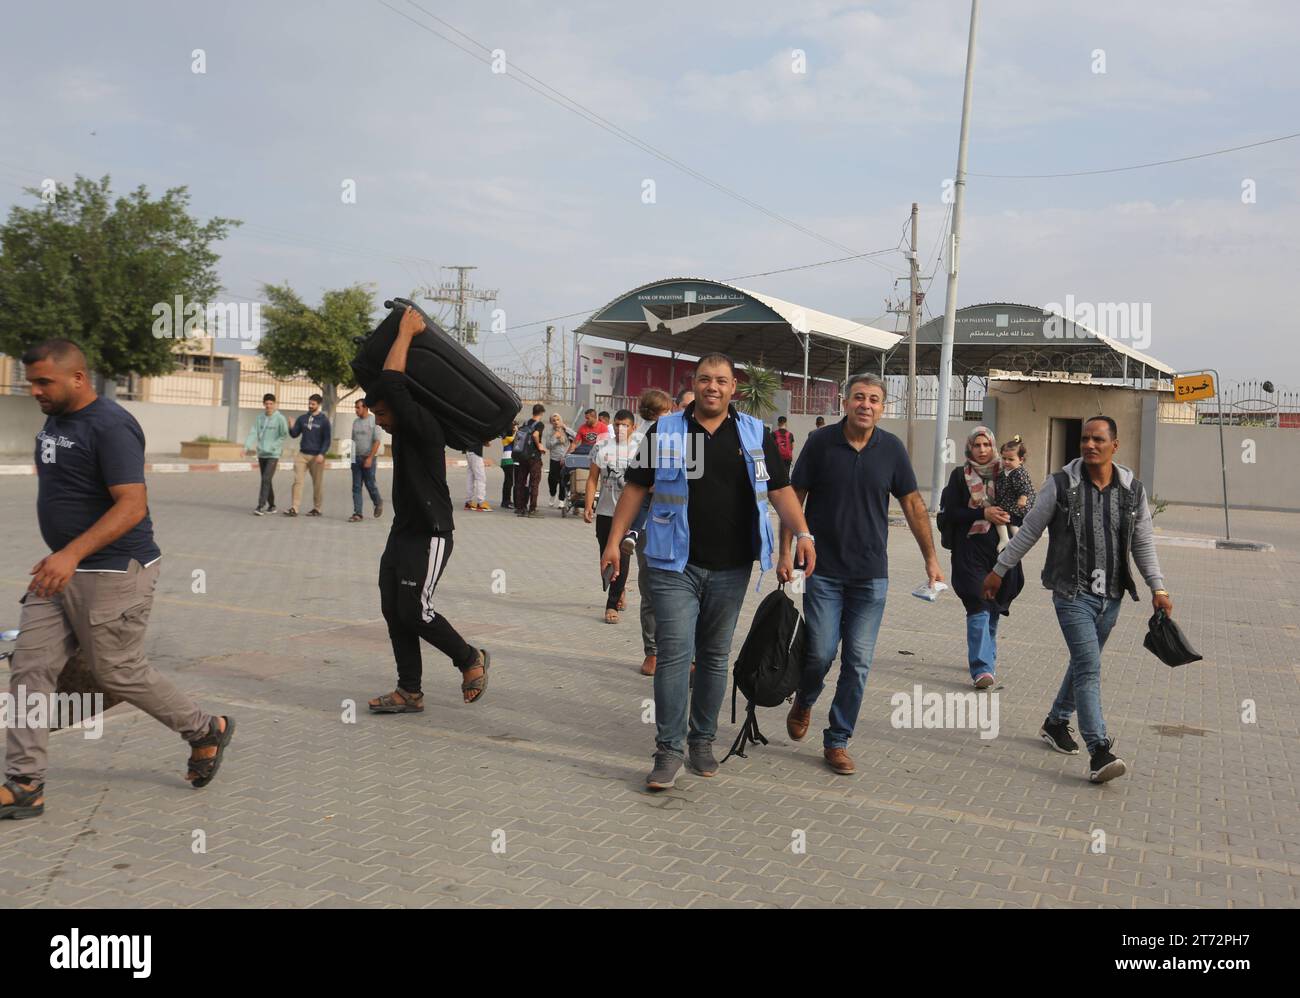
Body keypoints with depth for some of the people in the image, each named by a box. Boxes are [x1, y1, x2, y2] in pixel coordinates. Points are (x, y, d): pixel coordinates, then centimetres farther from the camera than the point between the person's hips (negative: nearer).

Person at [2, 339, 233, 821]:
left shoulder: (110, 426, -18)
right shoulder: (53, 422, 11)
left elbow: (132, 505, -25)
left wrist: (71, 554, -33)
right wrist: (61, 557, 22)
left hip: (113, 573, -9)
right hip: (61, 570, 9)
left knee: (118, 673, 1)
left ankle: (206, 731, 22)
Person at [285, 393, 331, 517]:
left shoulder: (324, 420, -1)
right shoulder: (302, 418, 10)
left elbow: (327, 439, -4)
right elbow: (294, 434, 10)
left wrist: (322, 454, -16)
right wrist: (292, 427, -12)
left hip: (316, 456, -3)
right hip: (302, 454, 3)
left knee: (317, 483, 4)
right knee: (297, 480, -6)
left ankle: (317, 508, 15)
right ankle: (294, 508, -8)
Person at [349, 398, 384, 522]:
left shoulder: (374, 421, -7)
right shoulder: (355, 422, 12)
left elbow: (377, 441, -11)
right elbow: (353, 440, 17)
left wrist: (370, 458, -17)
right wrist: (351, 455, 6)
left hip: (368, 458, -5)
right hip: (356, 458, 5)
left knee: (370, 484, 0)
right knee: (356, 486, 1)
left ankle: (378, 503, 27)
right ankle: (357, 513, 2)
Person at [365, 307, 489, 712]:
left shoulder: (424, 426, -16)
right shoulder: (406, 431, 12)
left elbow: (391, 384, -28)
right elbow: (388, 386, 30)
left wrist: (406, 333, -19)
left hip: (429, 536, -10)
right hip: (402, 533, 10)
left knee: (414, 612, -9)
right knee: (394, 611, 6)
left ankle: (472, 660, 13)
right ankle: (410, 692, 12)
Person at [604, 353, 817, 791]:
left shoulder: (755, 434, 6)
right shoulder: (665, 430, 3)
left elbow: (779, 489, 4)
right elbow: (635, 487, 5)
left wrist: (802, 532, -11)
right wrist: (614, 541, 0)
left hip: (731, 568, 2)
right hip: (676, 565, -2)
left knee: (715, 656, 12)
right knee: (674, 653, -7)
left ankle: (703, 739, 26)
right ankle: (670, 748, 0)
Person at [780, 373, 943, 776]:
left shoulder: (892, 448, 0)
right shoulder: (820, 442, -4)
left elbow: (913, 504, 7)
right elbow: (795, 498, 1)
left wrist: (930, 557, 6)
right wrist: (785, 553, -4)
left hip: (871, 575, 2)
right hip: (824, 572, -2)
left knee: (858, 662, 2)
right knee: (821, 653, -4)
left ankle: (837, 741, 16)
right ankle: (804, 701, 30)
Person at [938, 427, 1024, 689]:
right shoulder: (960, 476, 3)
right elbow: (950, 513, -4)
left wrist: (1007, 515, -8)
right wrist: (983, 514, -14)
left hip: (999, 550, 4)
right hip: (970, 551, -3)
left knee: (993, 608, 12)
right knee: (979, 608, -13)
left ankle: (986, 659, 29)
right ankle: (982, 668, -18)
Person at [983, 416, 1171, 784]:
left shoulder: (1133, 490, 3)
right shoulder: (1061, 485, -6)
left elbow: (1143, 544, 10)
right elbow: (1029, 531, 2)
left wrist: (1158, 588, 2)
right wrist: (1000, 569, 4)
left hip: (1110, 595, 4)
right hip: (1072, 591, -4)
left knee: (1083, 663, 16)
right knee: (1089, 667, -14)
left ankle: (1056, 723, 36)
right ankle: (1099, 751, -17)